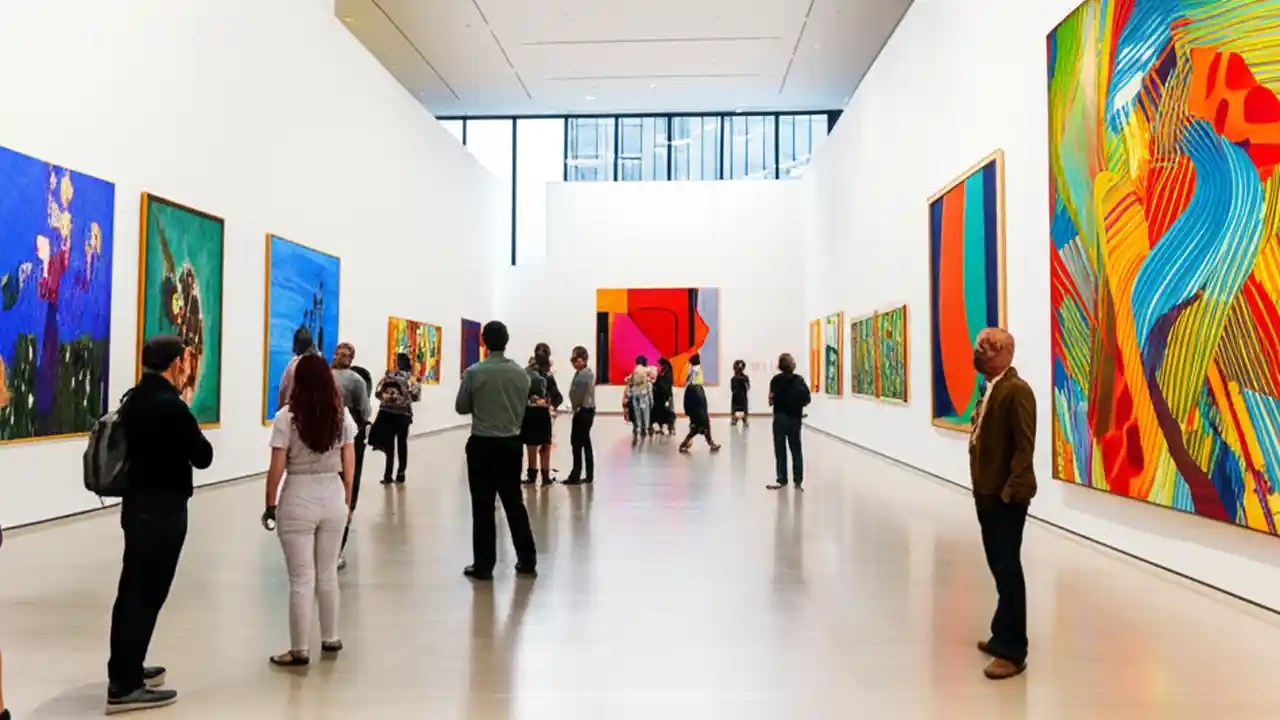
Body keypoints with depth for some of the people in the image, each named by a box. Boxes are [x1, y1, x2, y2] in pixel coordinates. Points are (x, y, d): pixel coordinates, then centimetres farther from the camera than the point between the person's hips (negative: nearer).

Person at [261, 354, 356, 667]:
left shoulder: (287, 417, -9)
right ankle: (330, 639, 30)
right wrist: (347, 500, 15)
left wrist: (270, 505, 2)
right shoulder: (343, 415, 0)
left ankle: (299, 650, 13)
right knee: (328, 574, 18)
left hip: (298, 501, -3)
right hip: (333, 497, 4)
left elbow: (277, 469, -9)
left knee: (301, 579, 4)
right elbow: (348, 467, 4)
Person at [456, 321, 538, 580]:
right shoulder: (521, 373, -1)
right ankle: (527, 560, 18)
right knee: (514, 502, 14)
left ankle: (484, 565, 9)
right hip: (511, 443, 3)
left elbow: (461, 408, 0)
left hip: (482, 443, -3)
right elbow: (523, 409, 8)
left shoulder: (474, 372, -11)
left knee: (483, 506, 4)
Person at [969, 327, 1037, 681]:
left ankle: (1013, 651, 8)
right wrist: (981, 488, 14)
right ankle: (1002, 636, 29)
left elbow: (1024, 446, -20)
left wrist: (1010, 491, -20)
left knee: (1008, 570, -2)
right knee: (999, 567, 17)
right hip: (987, 493, 9)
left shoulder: (1017, 390, -15)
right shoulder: (989, 389, 13)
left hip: (1006, 497, -9)